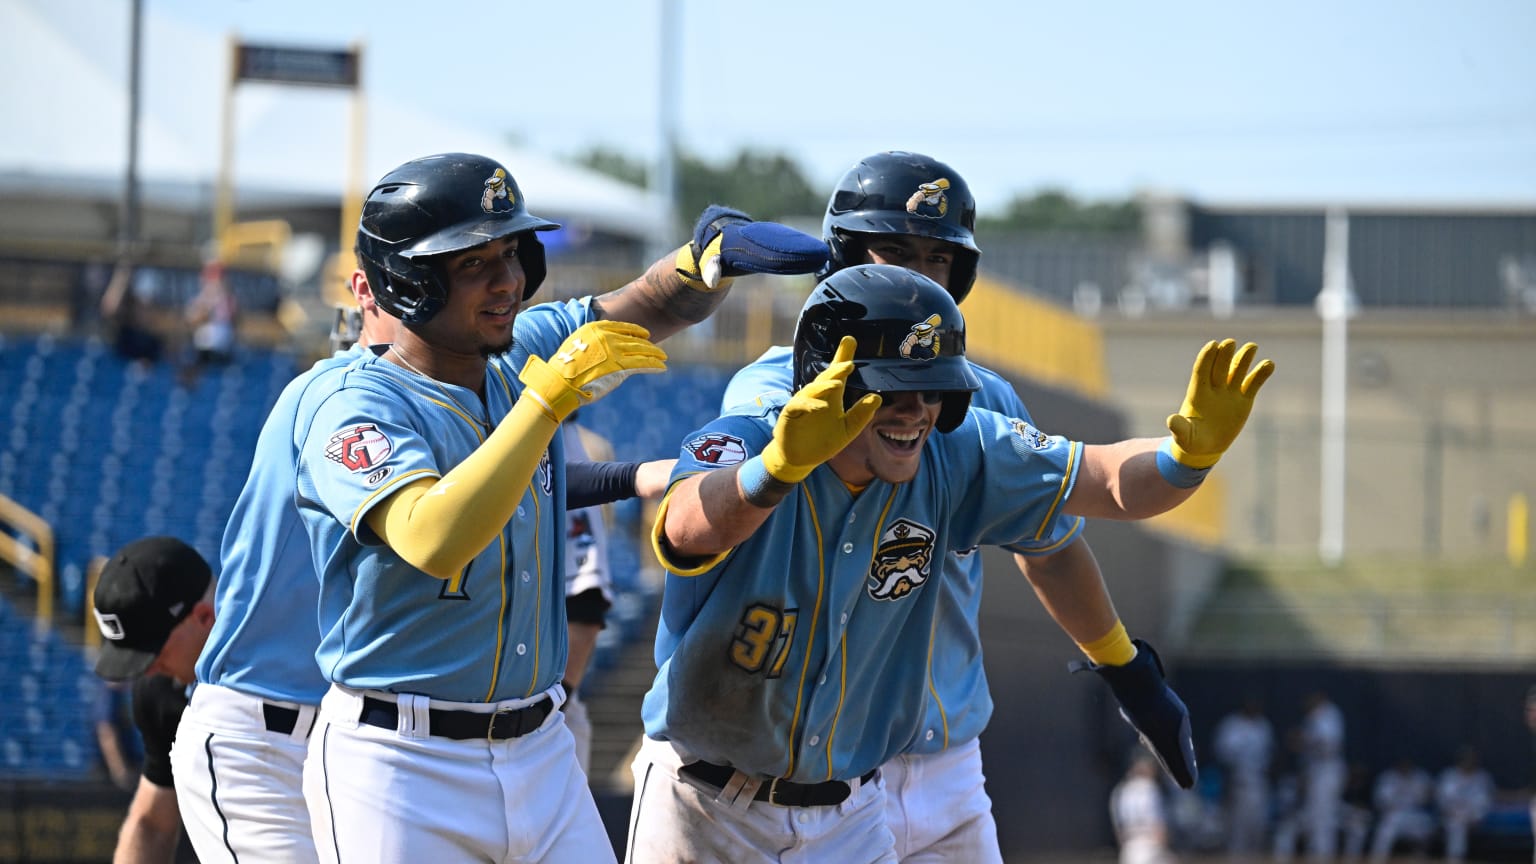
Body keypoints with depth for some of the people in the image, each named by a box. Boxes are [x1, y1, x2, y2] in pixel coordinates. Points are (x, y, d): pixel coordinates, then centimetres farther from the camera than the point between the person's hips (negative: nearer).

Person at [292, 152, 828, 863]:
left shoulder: (529, 357, 8)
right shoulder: (356, 409, -14)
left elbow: (662, 304, 10)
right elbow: (433, 542, -31)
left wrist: (714, 251, -14)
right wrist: (550, 397, -28)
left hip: (539, 753, 7)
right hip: (401, 770, -6)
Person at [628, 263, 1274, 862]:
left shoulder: (953, 458, -9)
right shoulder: (743, 443, -23)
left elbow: (1107, 480, -11)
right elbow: (691, 526, -46)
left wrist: (1193, 448, -34)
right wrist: (782, 463, -67)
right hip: (705, 808, -3)